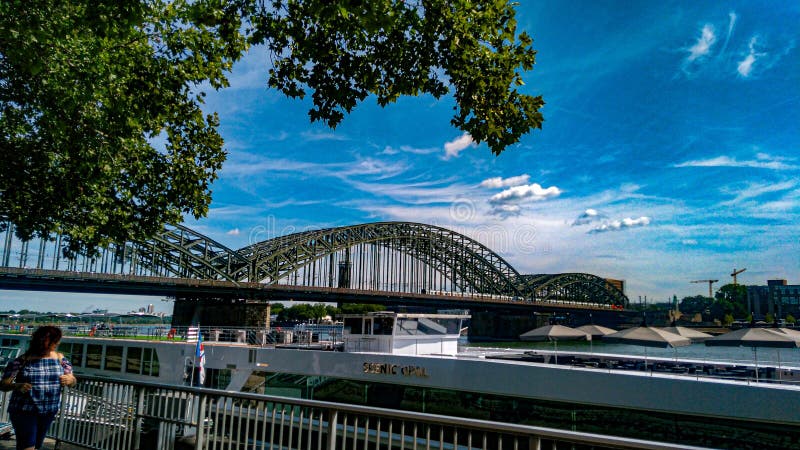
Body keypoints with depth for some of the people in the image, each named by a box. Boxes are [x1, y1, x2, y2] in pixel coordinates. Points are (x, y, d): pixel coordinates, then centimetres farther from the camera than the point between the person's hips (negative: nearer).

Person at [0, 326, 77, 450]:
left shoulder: (59, 358, -1)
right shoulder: (22, 361, -10)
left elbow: (73, 380, 6)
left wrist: (70, 380, -17)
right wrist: (17, 386, -31)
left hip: (49, 411, 4)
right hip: (23, 411, -4)